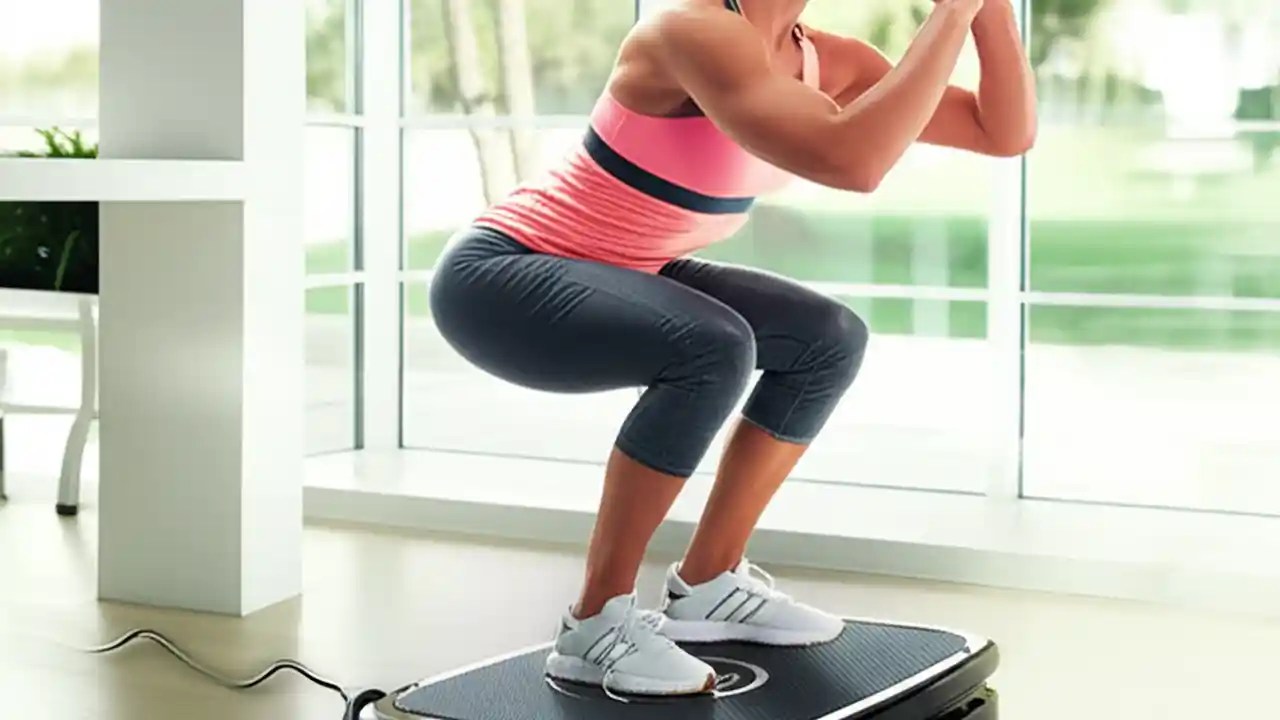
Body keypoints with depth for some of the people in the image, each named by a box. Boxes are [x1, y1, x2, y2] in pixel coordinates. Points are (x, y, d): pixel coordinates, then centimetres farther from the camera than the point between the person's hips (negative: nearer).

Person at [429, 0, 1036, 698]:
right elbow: (851, 161, -41)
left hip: (608, 277, 9)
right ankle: (595, 624, -16)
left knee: (830, 338, 7)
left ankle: (706, 584, 14)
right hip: (498, 275, -9)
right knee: (714, 348, -32)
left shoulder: (821, 60, -1)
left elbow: (1006, 132, 0)